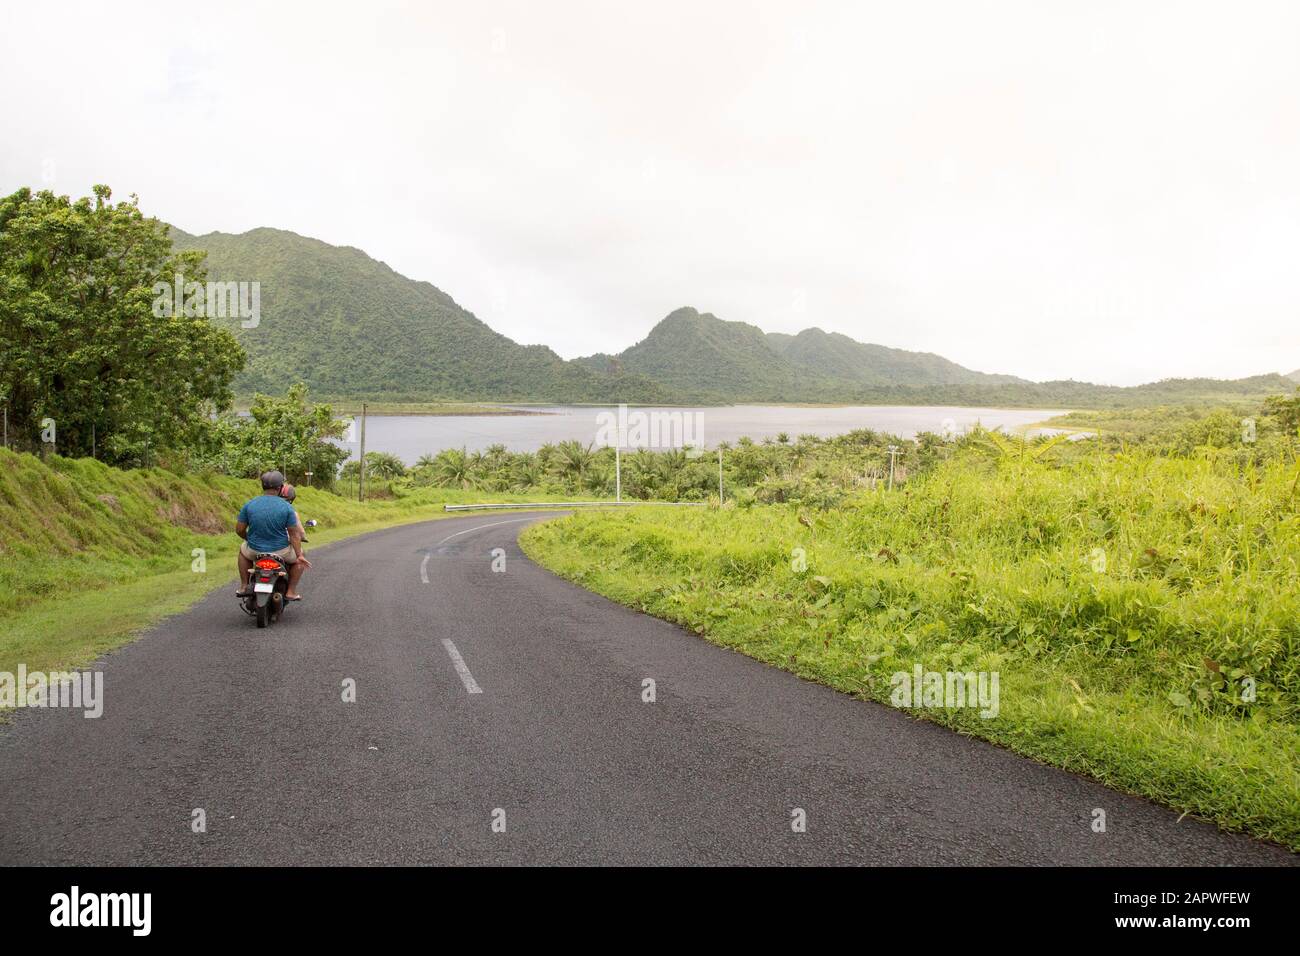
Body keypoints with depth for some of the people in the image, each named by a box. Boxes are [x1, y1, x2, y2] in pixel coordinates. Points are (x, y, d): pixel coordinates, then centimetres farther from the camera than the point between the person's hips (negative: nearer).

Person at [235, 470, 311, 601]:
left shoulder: (249, 504, -6)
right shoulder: (287, 507, -12)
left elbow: (239, 530, 0)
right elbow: (294, 534, -10)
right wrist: (299, 556, -3)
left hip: (255, 551, 2)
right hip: (280, 551, -2)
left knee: (243, 549, 38)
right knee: (300, 557, 28)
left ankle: (244, 586, 30)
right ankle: (291, 592, 17)